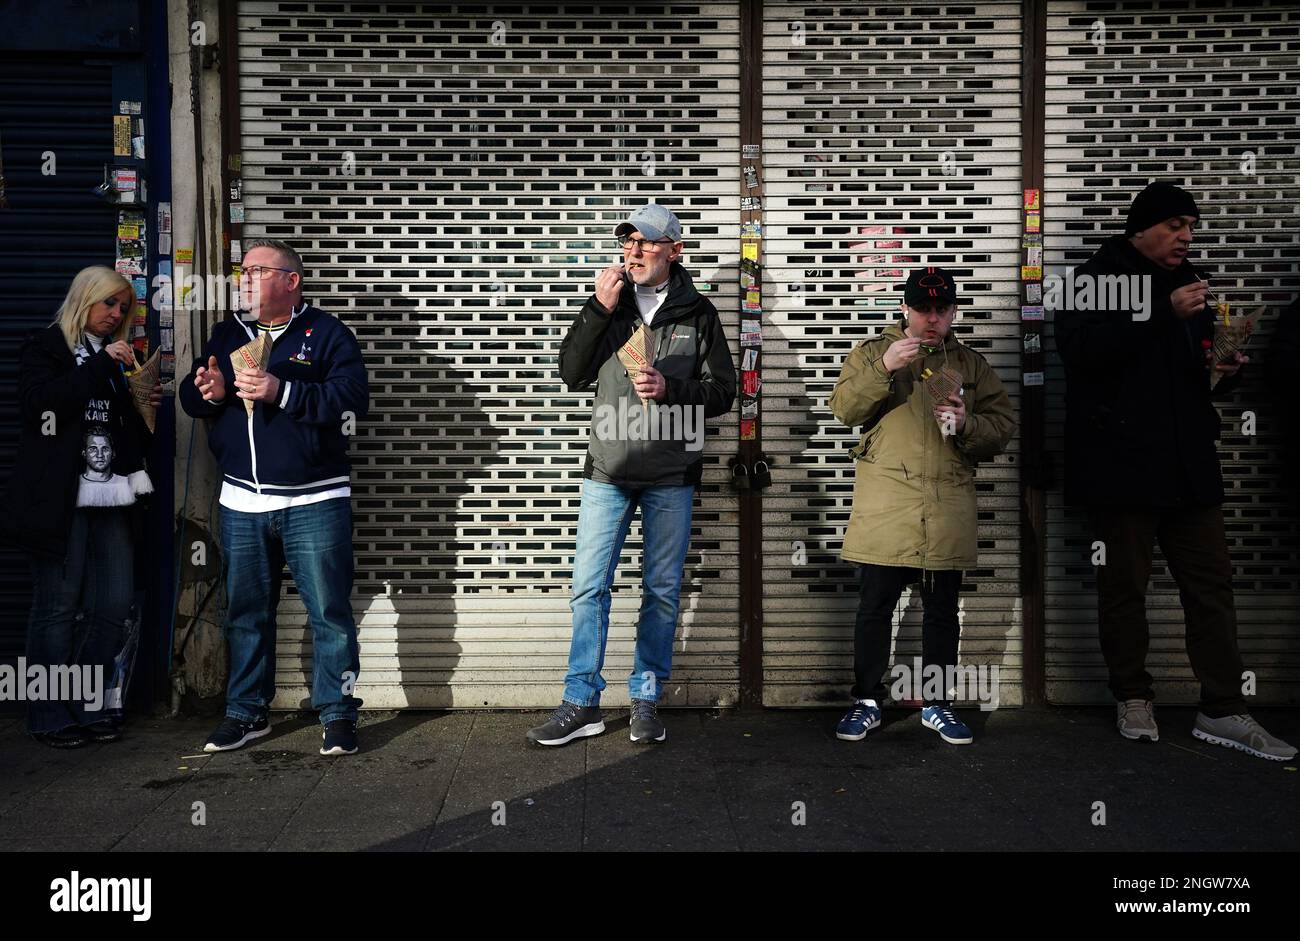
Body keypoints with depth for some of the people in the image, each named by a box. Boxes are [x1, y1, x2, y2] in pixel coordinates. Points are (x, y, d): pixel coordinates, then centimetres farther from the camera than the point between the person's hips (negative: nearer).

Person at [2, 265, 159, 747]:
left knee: (116, 607, 3)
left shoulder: (117, 357, 20)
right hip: (61, 499, -6)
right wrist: (100, 365, -17)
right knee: (58, 608, 0)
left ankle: (90, 707, 15)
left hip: (111, 499, 6)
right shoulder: (44, 348, 3)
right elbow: (41, 403, -16)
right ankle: (51, 717, 10)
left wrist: (149, 404, 5)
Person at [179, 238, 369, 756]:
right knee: (246, 612, 12)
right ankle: (246, 713, 25)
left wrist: (282, 392, -23)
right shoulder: (228, 334, 14)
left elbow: (353, 398, -15)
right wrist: (207, 392, -7)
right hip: (242, 501, 5)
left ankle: (337, 715, 9)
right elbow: (190, 397, 17)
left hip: (314, 501, -5)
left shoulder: (325, 333, -2)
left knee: (330, 612, -1)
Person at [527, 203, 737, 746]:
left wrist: (670, 388, -15)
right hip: (608, 469, 1)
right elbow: (573, 375, -1)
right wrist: (598, 309, -10)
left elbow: (723, 392, 2)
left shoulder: (697, 313, 4)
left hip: (671, 476, -1)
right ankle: (581, 704, 10)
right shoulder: (609, 303, 8)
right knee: (589, 587, 0)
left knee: (662, 591, 6)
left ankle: (646, 699, 20)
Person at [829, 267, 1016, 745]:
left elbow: (1002, 427, 10)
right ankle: (867, 702, 16)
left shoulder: (972, 364, 14)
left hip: (948, 508, 2)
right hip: (885, 505, -2)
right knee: (875, 606, 2)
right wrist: (883, 368, -18)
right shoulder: (872, 352, 8)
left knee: (942, 610, 9)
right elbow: (844, 408, -5)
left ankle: (938, 704, 22)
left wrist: (967, 424, -10)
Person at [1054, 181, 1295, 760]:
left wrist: (1227, 370, 4)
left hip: (1188, 461, 6)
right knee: (1125, 585, 2)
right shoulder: (1097, 278, -2)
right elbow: (1080, 348, -20)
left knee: (1211, 583, 3)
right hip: (1121, 462, -6)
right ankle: (1133, 699, 18)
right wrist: (1163, 314, -22)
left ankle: (1223, 711, 9)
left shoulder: (1186, 282, 19)